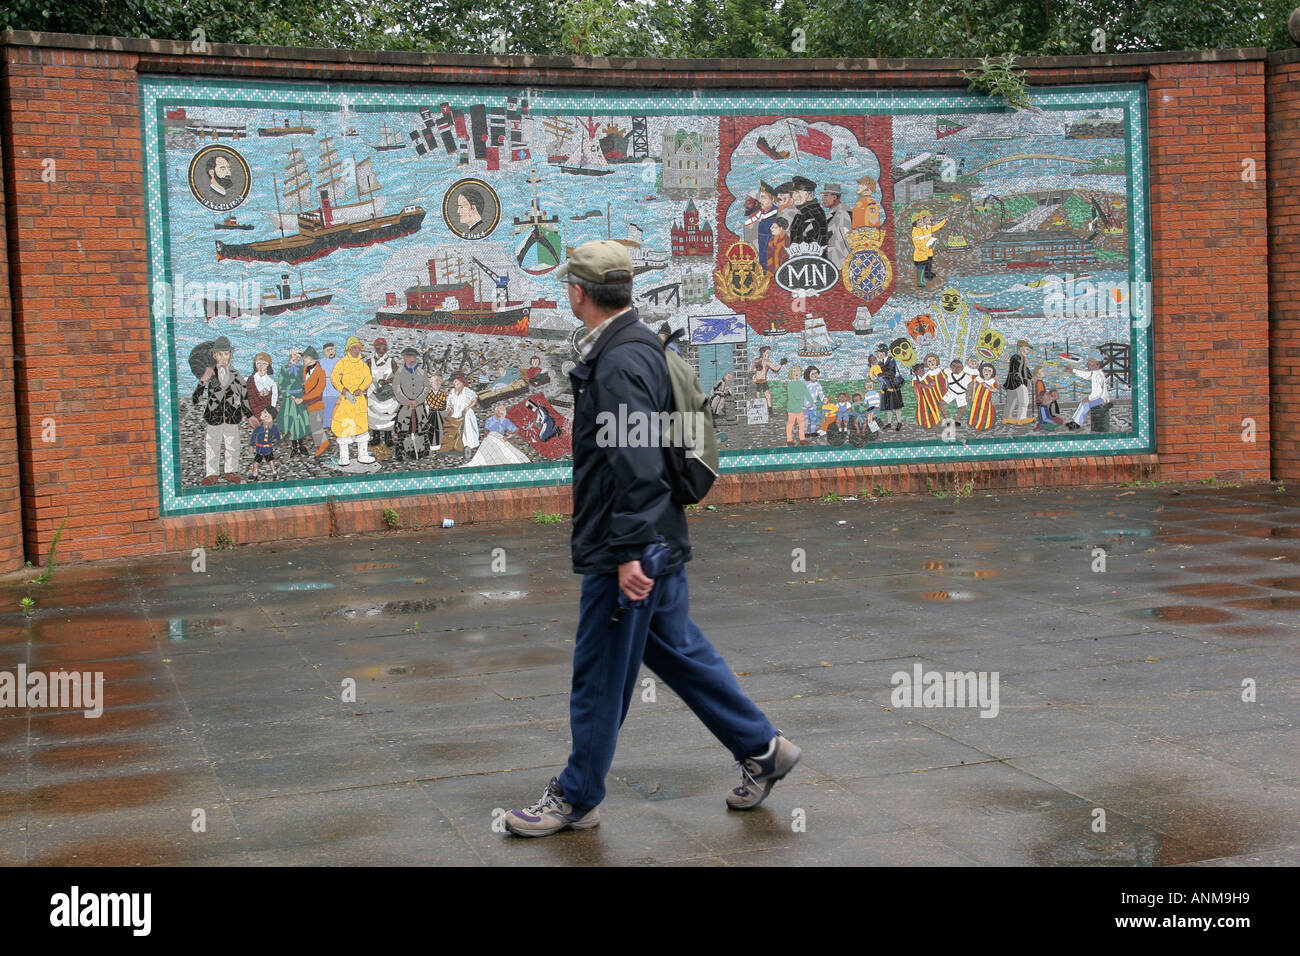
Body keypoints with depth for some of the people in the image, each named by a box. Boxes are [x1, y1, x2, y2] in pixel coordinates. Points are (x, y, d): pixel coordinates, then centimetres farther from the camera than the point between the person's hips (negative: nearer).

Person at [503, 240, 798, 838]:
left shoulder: (620, 363, -20)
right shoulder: (634, 346, 12)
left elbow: (637, 465, -26)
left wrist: (629, 553, -25)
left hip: (626, 554, -10)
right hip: (655, 545, 10)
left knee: (599, 675, 2)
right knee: (677, 650, 19)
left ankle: (577, 798, 16)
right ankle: (761, 748, 26)